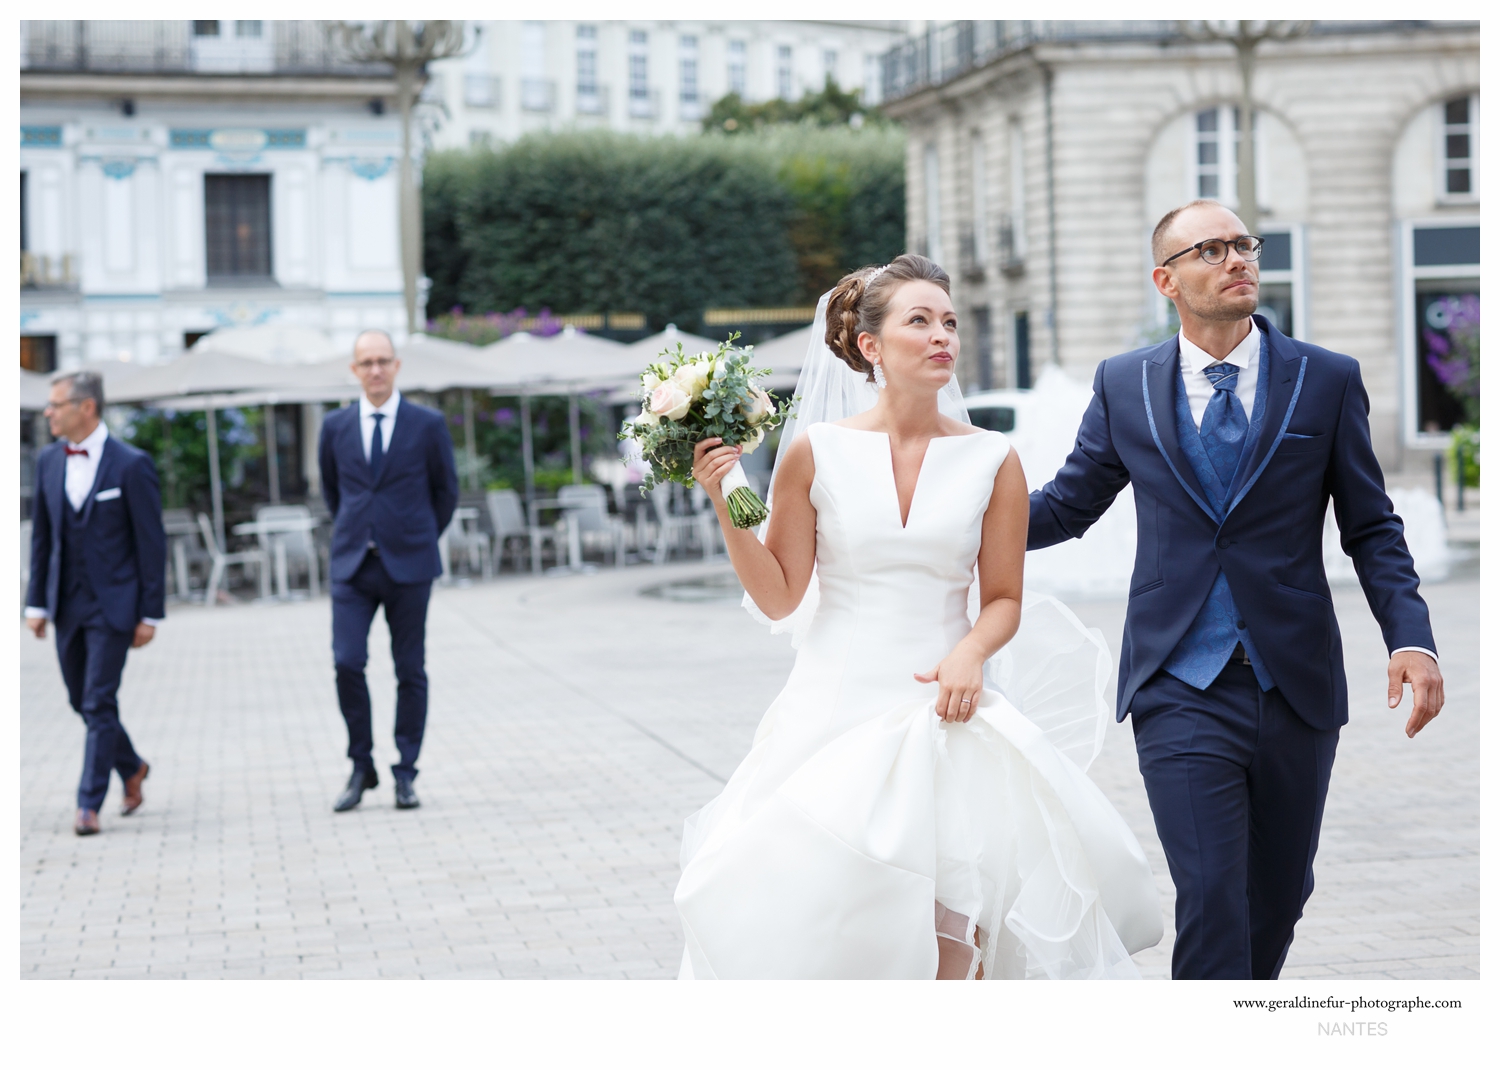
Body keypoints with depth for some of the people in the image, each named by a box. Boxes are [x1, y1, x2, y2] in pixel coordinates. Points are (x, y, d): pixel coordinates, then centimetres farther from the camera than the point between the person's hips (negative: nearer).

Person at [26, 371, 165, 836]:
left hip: (112, 603, -6)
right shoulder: (49, 461, 6)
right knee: (81, 701, 13)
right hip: (67, 602, 6)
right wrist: (36, 602, 7)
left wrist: (150, 614, -9)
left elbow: (151, 542, -8)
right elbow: (41, 535, 11)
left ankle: (89, 803, -1)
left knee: (98, 703, -7)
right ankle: (132, 769, 35)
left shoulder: (131, 465, -10)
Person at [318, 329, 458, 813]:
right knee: (347, 664, -10)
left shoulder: (428, 425, -1)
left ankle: (405, 774, 11)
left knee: (410, 671, 3)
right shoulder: (335, 427, 5)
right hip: (352, 567, 1)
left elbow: (446, 491, 10)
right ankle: (361, 768, 6)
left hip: (408, 565, -1)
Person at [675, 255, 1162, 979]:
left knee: (951, 941, -7)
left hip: (942, 713, 1)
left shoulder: (991, 462, 2)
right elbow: (779, 596, 2)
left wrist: (970, 652, -11)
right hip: (835, 712, -1)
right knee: (821, 933, -1)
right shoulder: (816, 452, -1)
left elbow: (1003, 599, 9)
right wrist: (726, 506, -9)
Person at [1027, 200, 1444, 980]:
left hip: (1296, 687, 1)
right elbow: (1067, 505, 13)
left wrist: (1411, 637, -11)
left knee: (1277, 897, 14)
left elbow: (1371, 528, 4)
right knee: (1210, 901, -11)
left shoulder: (1328, 381, 2)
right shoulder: (1123, 386, 4)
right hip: (1182, 690, -1)